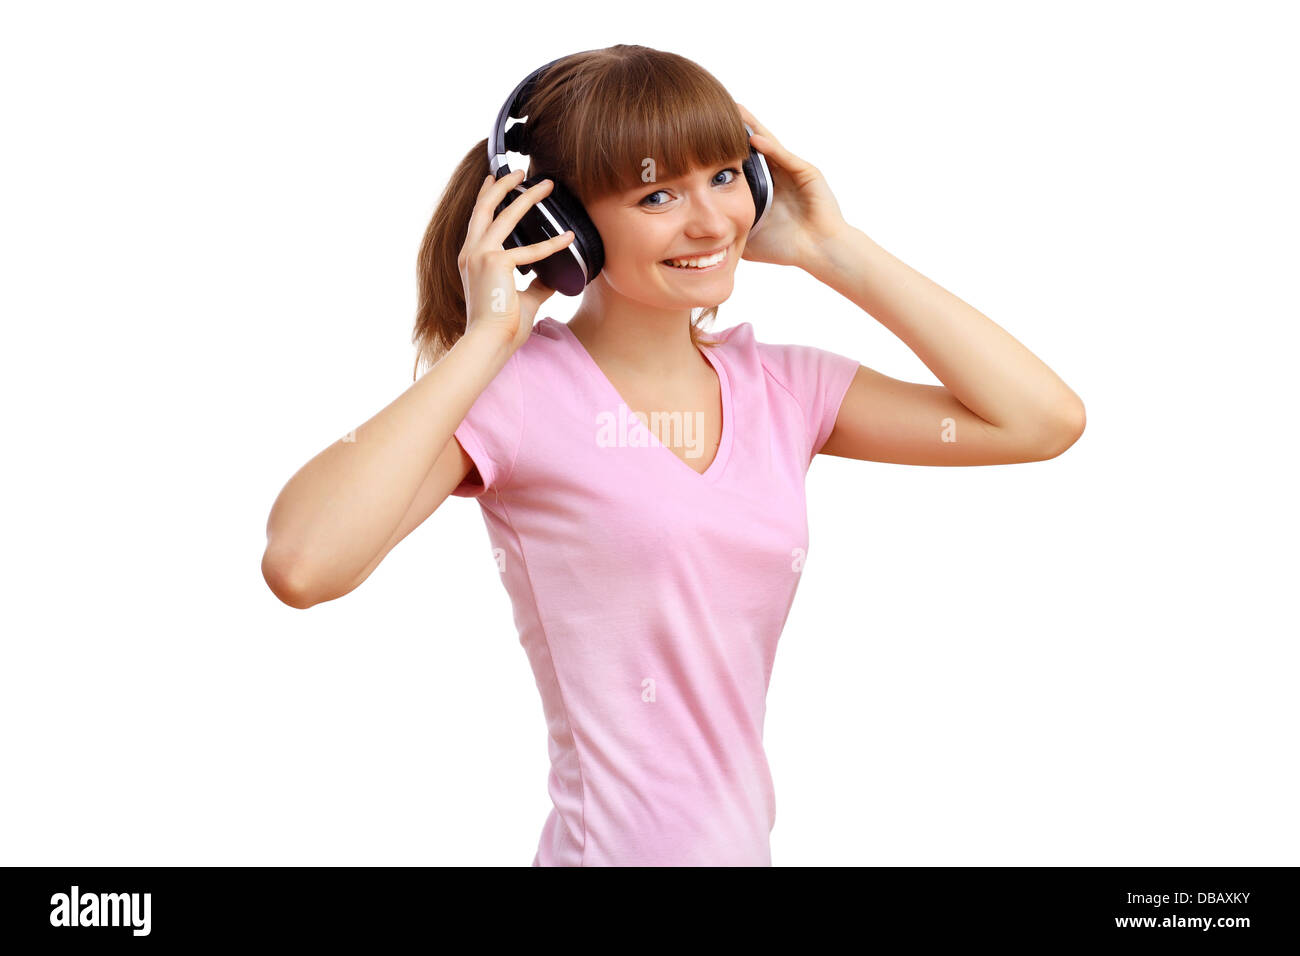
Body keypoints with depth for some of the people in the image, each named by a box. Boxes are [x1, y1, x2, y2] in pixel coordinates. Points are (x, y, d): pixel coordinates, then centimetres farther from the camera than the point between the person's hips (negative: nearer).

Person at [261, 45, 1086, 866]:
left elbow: (1044, 420, -6)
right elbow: (301, 565, -30)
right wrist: (485, 340, -24)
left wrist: (836, 254, -5)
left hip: (748, 840, 6)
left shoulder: (781, 388, 1)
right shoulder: (522, 394, -15)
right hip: (611, 845, -5)